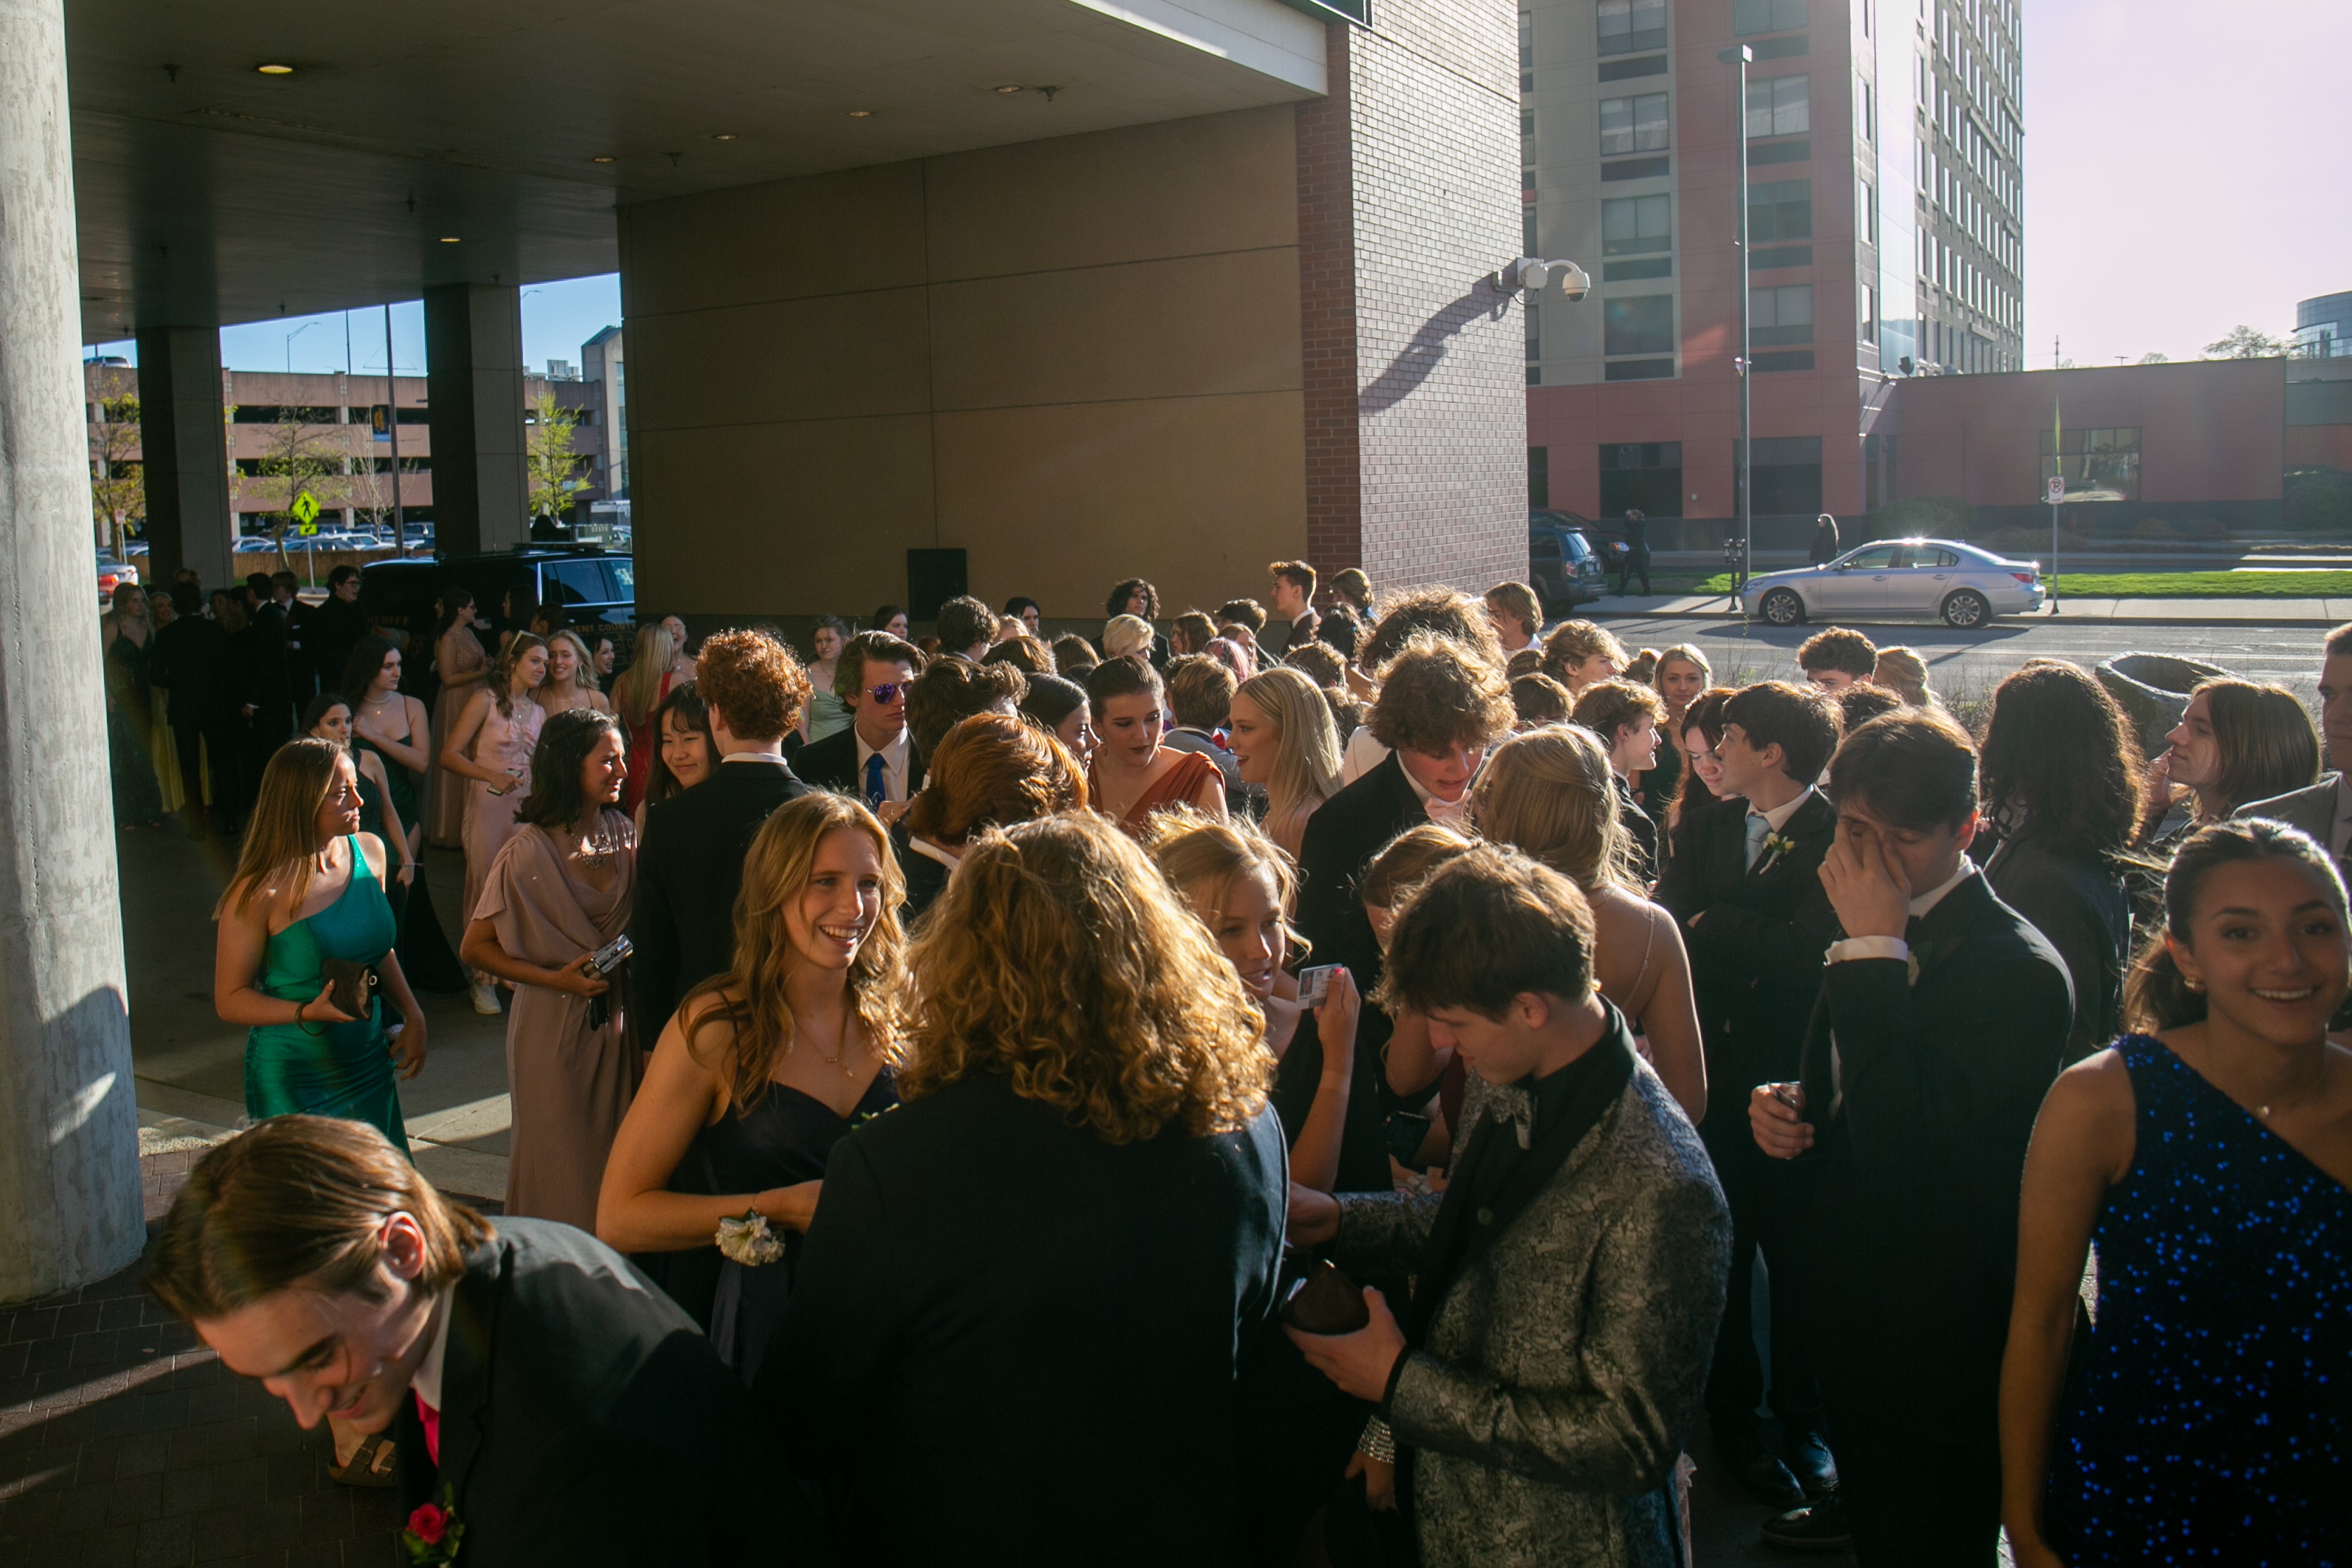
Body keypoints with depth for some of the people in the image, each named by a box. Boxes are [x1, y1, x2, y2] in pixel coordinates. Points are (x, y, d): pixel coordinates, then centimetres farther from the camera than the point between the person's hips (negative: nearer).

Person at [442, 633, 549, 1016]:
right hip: (489, 807, -5)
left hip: (526, 808, 5)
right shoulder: (487, 700, -3)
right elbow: (449, 755, -9)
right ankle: (483, 979, 9)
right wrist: (492, 776, -21)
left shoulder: (538, 712, 14)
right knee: (486, 890, 0)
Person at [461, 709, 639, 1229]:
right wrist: (555, 979, -17)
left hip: (614, 1015, 5)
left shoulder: (622, 833, 0)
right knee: (560, 1159, 8)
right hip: (554, 1025, -5)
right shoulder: (530, 852, -16)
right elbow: (475, 948, -10)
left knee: (611, 1152, 12)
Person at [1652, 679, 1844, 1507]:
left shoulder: (1836, 836, -12)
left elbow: (1805, 949, -22)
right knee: (1721, 1249, 12)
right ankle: (1733, 1411, 28)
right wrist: (1750, 950, -13)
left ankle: (1802, 1417, 27)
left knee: (1798, 1253, 10)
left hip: (1791, 1076, -4)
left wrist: (1710, 927, -12)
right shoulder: (1706, 827, 7)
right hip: (1713, 1070, 4)